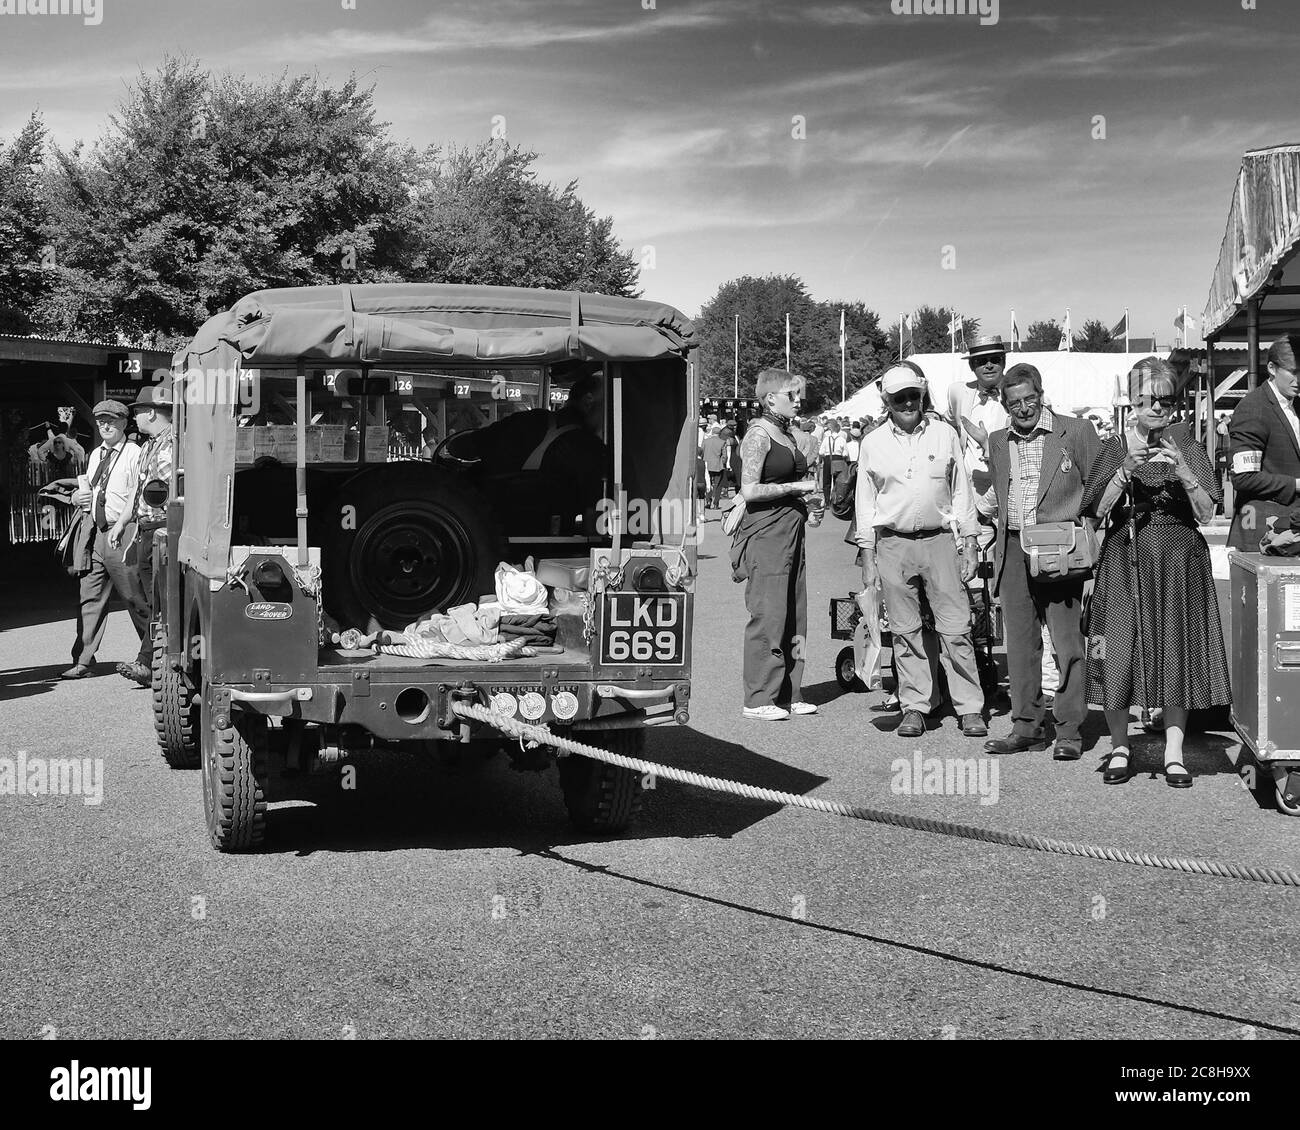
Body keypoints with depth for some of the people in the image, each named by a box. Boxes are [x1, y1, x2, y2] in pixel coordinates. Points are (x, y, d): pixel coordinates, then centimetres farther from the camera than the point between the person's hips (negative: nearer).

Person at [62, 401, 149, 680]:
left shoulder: (134, 454, -7)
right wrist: (78, 497, 5)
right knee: (90, 597, 5)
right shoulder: (95, 455, 17)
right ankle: (83, 661, 9)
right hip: (97, 533, 7)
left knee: (134, 598, -1)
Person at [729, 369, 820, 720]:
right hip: (766, 533, -9)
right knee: (767, 616, -8)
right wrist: (797, 487, -13)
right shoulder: (758, 435, -8)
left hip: (792, 532, 9)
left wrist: (807, 495, 10)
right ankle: (759, 699, -3)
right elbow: (750, 491, -16)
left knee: (795, 616, 8)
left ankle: (788, 695, 14)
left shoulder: (787, 435, 18)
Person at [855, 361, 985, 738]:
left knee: (955, 629, -4)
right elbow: (865, 502, 9)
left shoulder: (945, 435, 5)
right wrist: (868, 558, 5)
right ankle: (913, 709, 13)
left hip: (938, 540, -1)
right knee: (905, 632, 5)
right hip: (893, 543, 1)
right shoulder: (873, 444, 5)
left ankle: (970, 709, 1)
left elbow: (961, 492, 9)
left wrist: (969, 546, 5)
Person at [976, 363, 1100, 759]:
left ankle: (1069, 732, 2)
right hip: (1013, 550, 4)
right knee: (1020, 643, 5)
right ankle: (1026, 727, 13)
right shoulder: (998, 442, 14)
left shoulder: (1077, 431, 1)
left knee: (1066, 641, -3)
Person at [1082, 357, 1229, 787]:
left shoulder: (1187, 448, 7)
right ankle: (1119, 748, 10)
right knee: (1119, 652, -5)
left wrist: (1183, 471, -15)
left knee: (1176, 653, 0)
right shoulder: (1114, 448, 6)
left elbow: (1206, 512, 0)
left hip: (1179, 561, 1)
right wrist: (1126, 470, -17)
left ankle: (1174, 753, 9)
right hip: (1125, 561, 0)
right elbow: (1097, 508, -4)